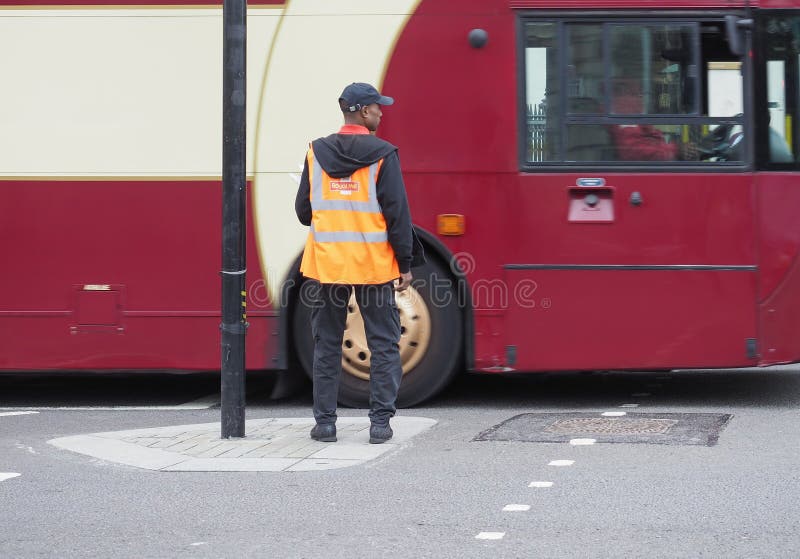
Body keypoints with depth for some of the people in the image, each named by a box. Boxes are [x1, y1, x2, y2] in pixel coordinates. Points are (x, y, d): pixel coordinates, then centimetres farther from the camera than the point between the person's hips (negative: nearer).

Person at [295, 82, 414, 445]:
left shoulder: (316, 153, 3)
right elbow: (398, 213, -9)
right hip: (374, 265, -3)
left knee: (326, 344, 11)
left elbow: (303, 210, 8)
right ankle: (380, 422, 3)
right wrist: (404, 264, -2)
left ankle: (325, 422, 12)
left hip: (326, 263, 3)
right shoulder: (382, 155, -8)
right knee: (383, 345, 6)